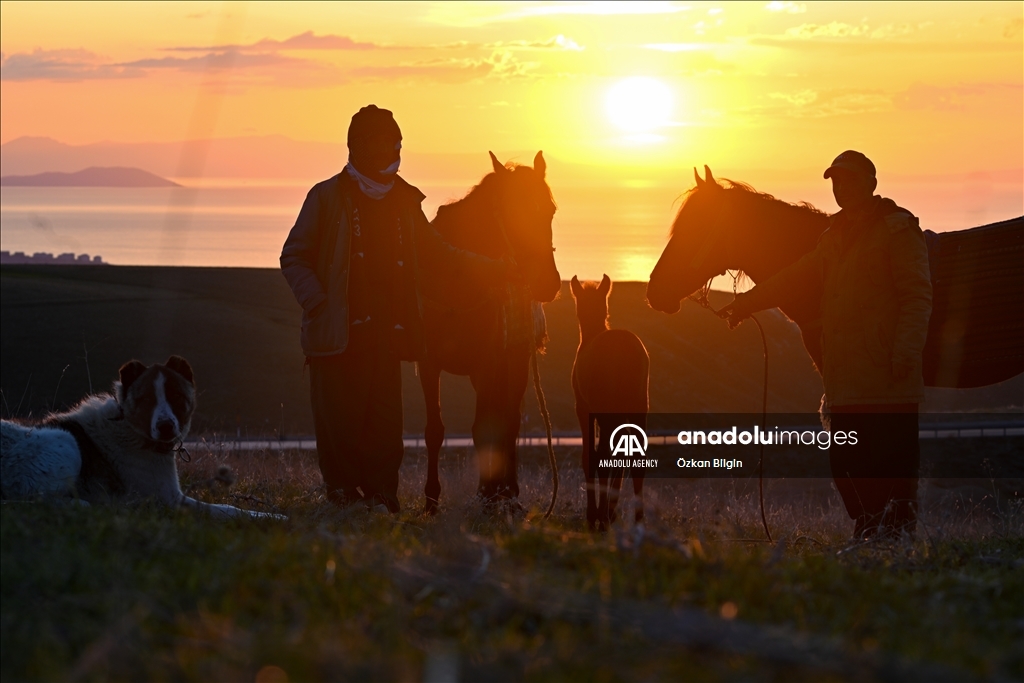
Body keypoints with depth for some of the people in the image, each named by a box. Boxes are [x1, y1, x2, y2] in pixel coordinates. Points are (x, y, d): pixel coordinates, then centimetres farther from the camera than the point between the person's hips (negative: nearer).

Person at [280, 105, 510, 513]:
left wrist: (493, 271, 14)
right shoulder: (328, 198, 2)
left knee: (385, 420, 0)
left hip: (386, 334, 3)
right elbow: (294, 258, 2)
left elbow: (436, 255, 24)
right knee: (339, 418, -2)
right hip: (337, 335, -3)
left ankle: (381, 496, 5)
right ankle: (343, 494, 6)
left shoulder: (405, 202, 15)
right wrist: (318, 303, -13)